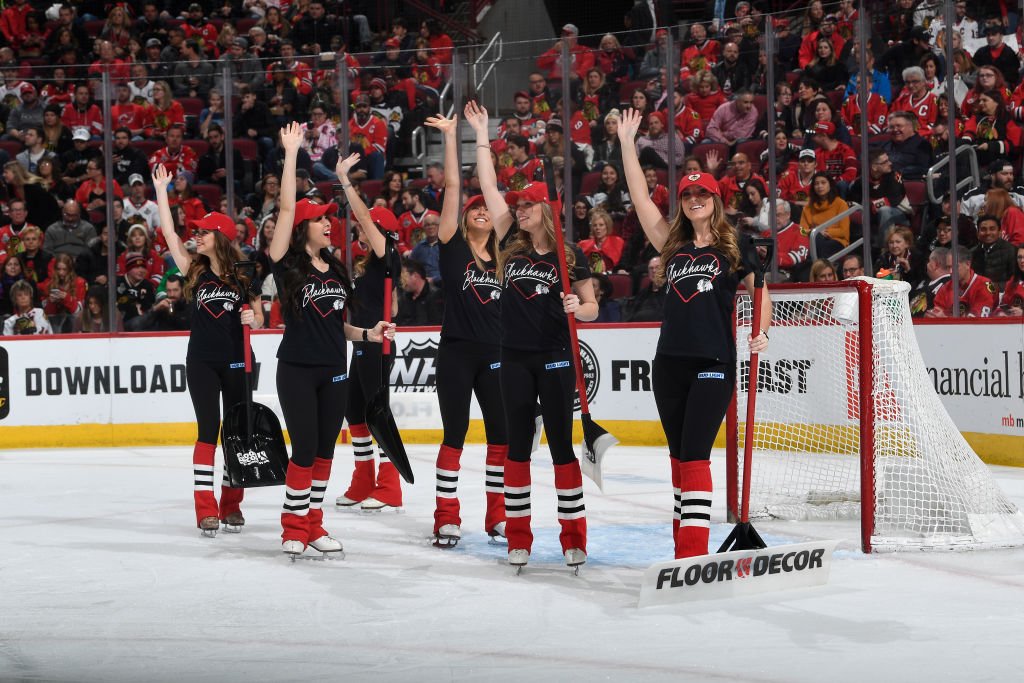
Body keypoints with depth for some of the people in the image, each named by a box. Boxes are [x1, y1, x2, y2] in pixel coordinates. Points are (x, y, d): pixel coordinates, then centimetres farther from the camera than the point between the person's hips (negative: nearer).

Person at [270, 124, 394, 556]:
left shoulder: (335, 270, 10)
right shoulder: (287, 264, -7)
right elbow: (287, 207, -16)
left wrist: (366, 334, 2)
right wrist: (291, 153, -17)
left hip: (334, 371, 6)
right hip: (297, 370, -6)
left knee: (325, 450, 9)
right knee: (304, 450, -4)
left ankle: (313, 524, 18)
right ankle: (293, 527, 8)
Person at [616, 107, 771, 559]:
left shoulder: (734, 247, 5)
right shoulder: (673, 245, 13)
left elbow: (759, 291, 14)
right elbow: (640, 196, 10)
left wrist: (761, 332, -3)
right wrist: (626, 143, 8)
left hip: (713, 364, -4)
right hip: (670, 363, 4)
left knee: (694, 455, -12)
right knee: (679, 455, 9)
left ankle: (695, 552, -13)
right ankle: (683, 545, 17)